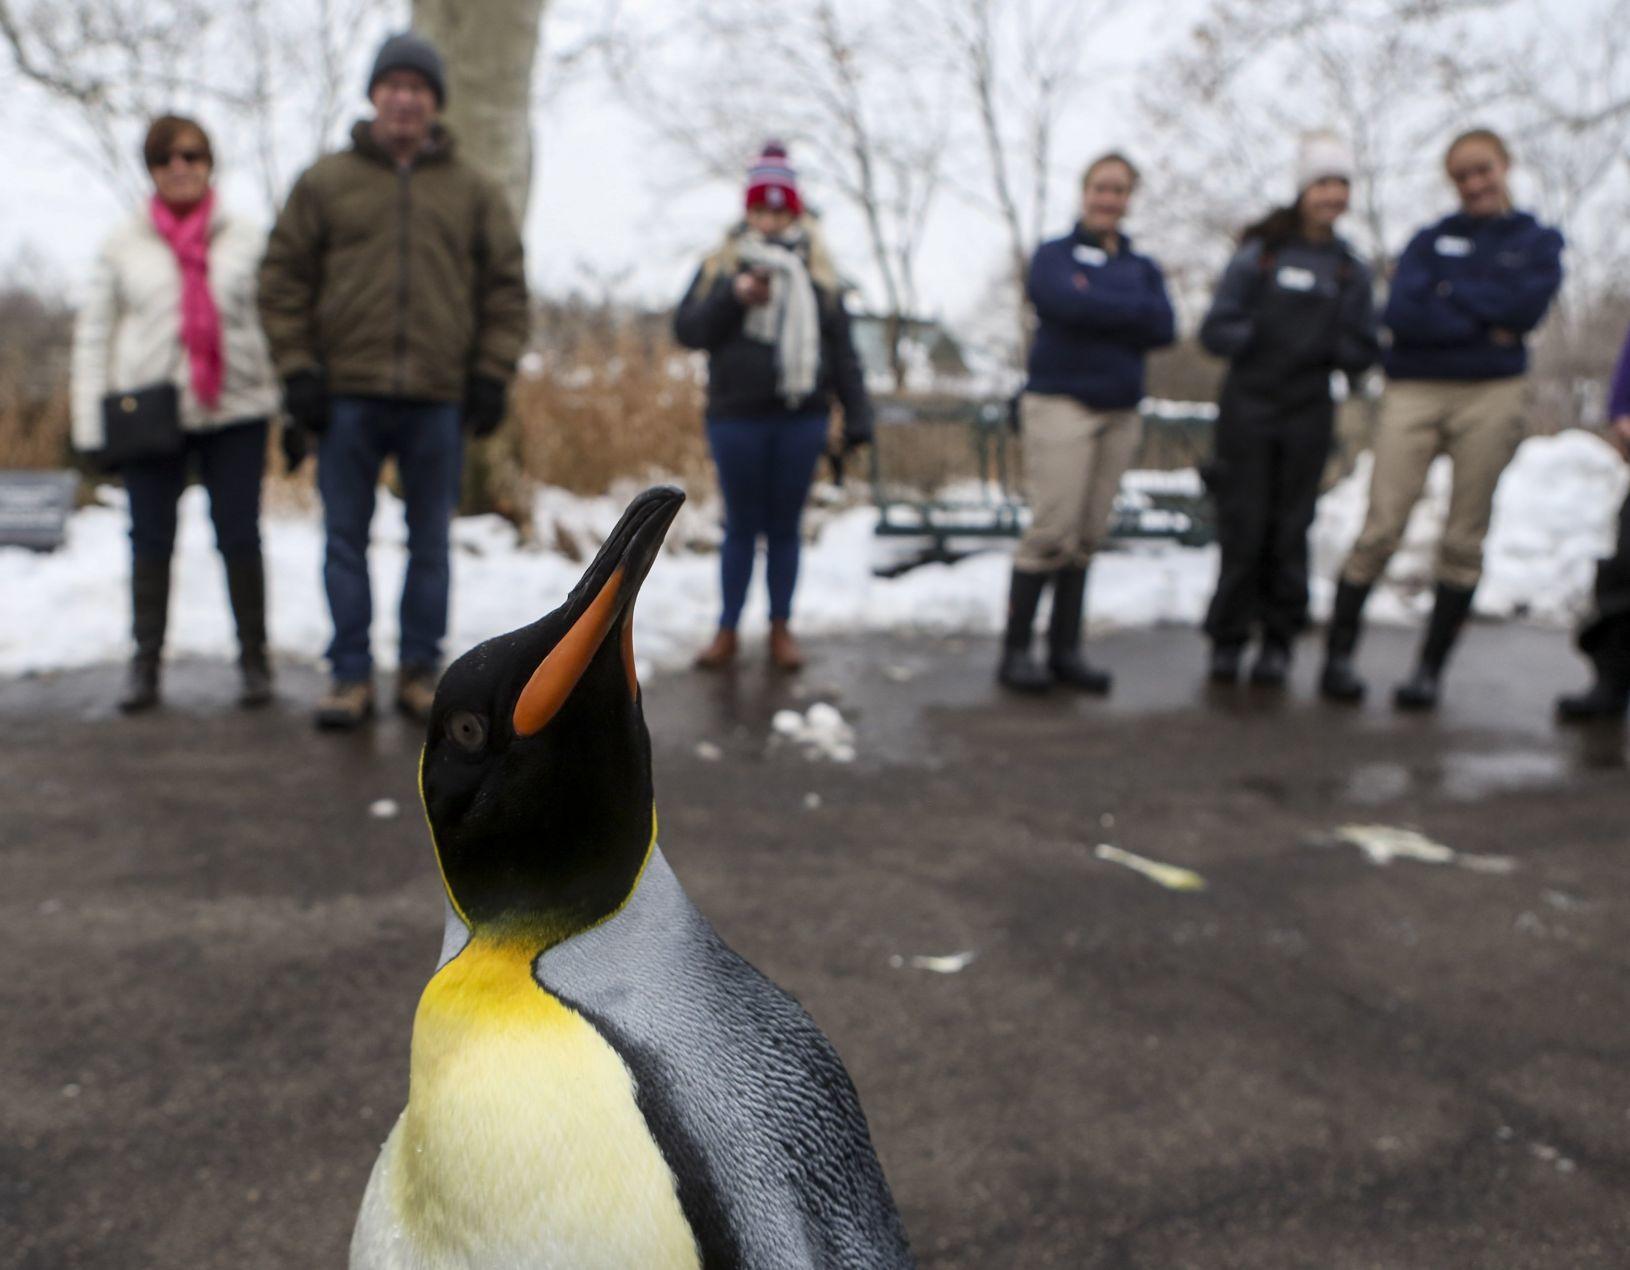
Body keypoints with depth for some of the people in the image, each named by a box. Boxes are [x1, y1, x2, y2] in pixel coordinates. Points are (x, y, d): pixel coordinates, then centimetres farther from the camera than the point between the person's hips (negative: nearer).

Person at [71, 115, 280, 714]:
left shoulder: (246, 238, 8)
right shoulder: (122, 245, 10)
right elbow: (92, 334, 9)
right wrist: (90, 423, 2)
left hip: (235, 412, -1)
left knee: (240, 537, -1)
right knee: (150, 541, 4)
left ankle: (254, 662, 12)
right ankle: (145, 666, 15)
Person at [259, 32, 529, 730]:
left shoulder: (474, 192, 9)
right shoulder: (325, 182, 8)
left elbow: (506, 287, 9)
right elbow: (283, 278, 7)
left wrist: (491, 376, 0)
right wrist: (298, 370, -1)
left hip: (438, 400, 0)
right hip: (347, 396, 0)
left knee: (430, 542, 6)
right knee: (345, 540, 4)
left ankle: (421, 670, 17)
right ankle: (351, 674, 13)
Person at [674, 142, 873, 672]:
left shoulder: (819, 275, 10)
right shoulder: (721, 266, 7)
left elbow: (842, 349, 9)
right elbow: (687, 329, -1)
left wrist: (856, 415, 2)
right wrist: (734, 297, -15)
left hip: (800, 419, 1)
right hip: (737, 418, -1)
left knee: (785, 527, 8)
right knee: (742, 526, 6)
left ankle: (781, 628, 18)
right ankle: (727, 631, 15)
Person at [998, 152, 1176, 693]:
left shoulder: (1143, 268, 18)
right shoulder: (1053, 255, 7)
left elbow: (1163, 327, 0)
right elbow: (1065, 302, -15)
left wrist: (1095, 307, -8)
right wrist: (1130, 310, -4)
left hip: (1120, 411, 5)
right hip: (1060, 403, -4)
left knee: (1088, 536, 3)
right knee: (1053, 531, -13)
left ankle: (1065, 649, 10)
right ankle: (1015, 650, -6)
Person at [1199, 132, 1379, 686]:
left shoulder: (1351, 271, 10)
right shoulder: (1259, 254, 1)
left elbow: (1364, 351, 9)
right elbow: (1216, 330, -3)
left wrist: (1327, 347, -8)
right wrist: (1263, 338, -15)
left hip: (1309, 414, 2)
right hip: (1248, 406, -2)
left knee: (1290, 530, 2)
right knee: (1243, 525, -3)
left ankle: (1279, 640, 11)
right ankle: (1228, 639, 8)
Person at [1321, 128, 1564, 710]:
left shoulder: (1538, 241, 15)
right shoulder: (1430, 240, 15)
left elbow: (1526, 307, -5)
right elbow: (1400, 312, -3)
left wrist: (1449, 292, -1)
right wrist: (1485, 327, -7)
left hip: (1490, 398, 1)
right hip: (1414, 393, 0)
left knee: (1464, 541, 0)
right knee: (1380, 530, -8)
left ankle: (1431, 668, 8)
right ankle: (1338, 655, 0)